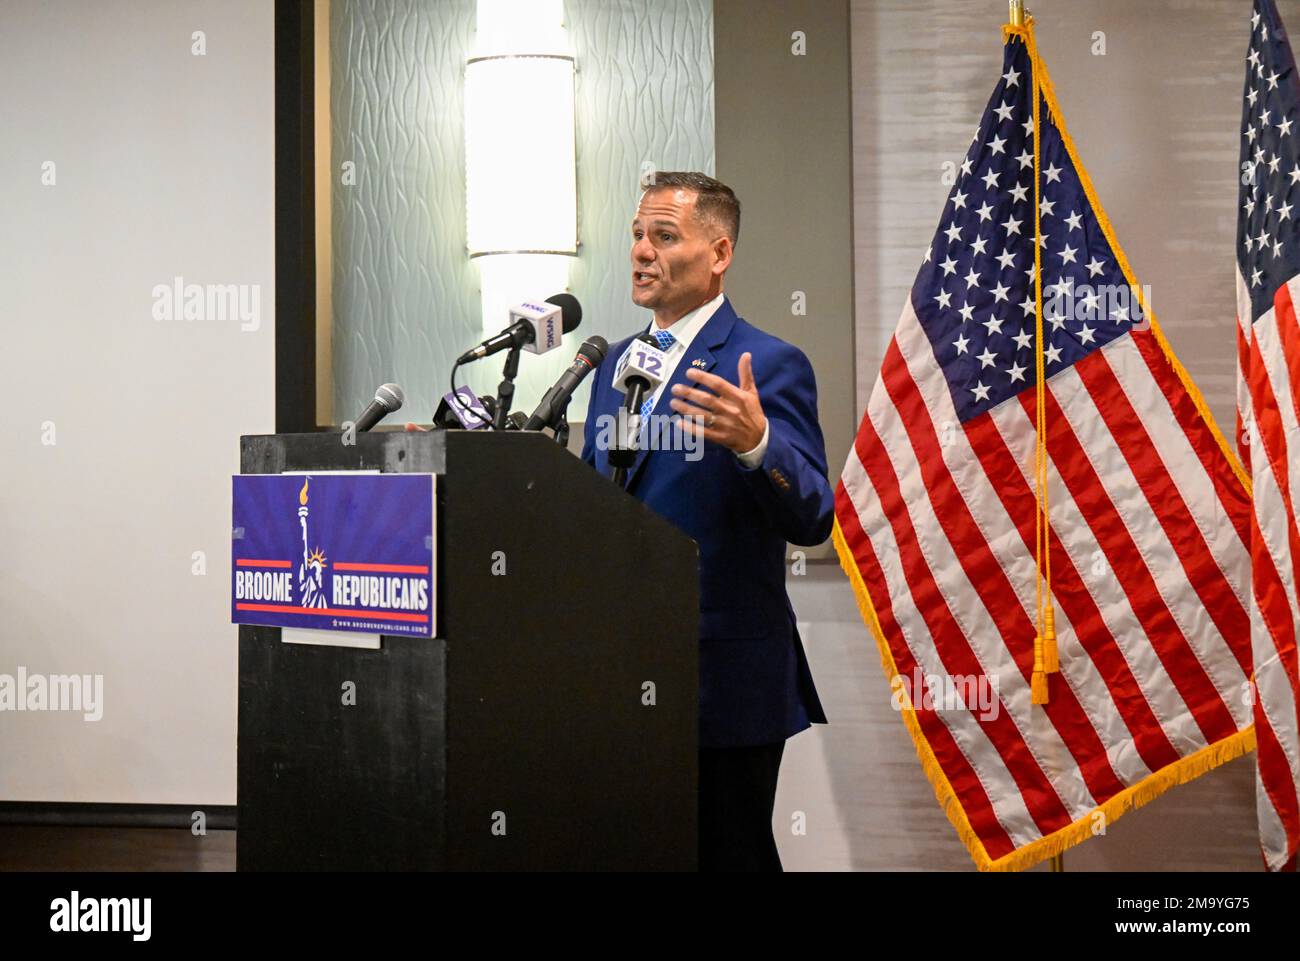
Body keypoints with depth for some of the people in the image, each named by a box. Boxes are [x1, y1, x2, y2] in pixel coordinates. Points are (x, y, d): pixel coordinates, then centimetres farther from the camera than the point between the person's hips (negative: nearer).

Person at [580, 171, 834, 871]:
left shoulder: (769, 365, -9)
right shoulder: (617, 361, 14)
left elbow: (812, 520, -18)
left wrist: (754, 442, -36)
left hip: (723, 680, -7)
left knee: (727, 854, 3)